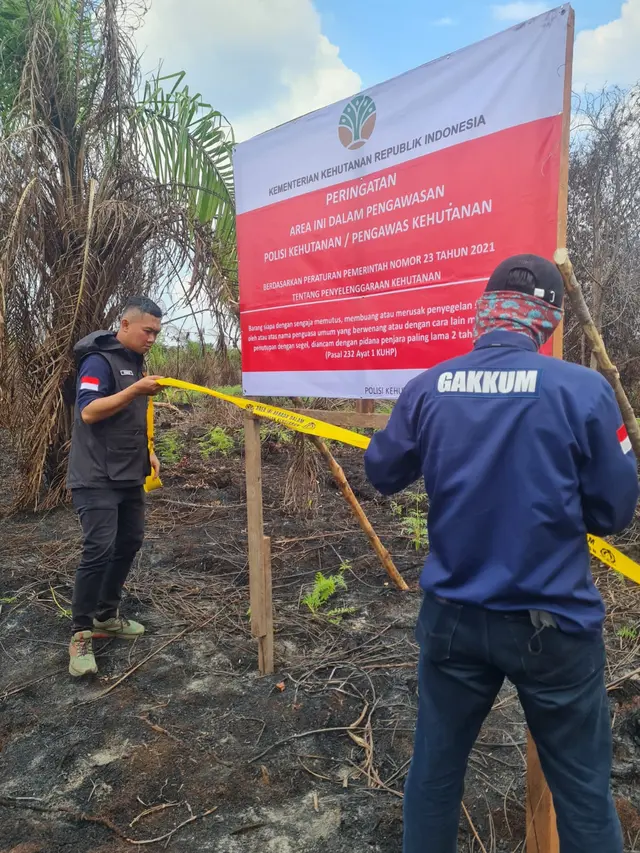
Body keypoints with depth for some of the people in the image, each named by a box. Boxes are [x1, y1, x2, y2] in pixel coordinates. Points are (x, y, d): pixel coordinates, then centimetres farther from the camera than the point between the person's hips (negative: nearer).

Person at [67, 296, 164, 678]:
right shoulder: (99, 361, -12)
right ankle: (81, 634, 2)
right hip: (98, 478, -9)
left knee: (130, 543, 12)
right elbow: (88, 412, -23)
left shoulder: (136, 362, 15)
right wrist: (136, 390, -29)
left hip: (129, 475, 9)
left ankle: (107, 615, 27)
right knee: (99, 550, -12)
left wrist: (147, 450, 15)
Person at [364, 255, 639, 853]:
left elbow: (381, 474, 5)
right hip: (552, 623, -2)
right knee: (583, 788, 18)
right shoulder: (583, 389, -14)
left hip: (453, 616, 3)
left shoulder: (428, 388, -7)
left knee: (434, 768, 22)